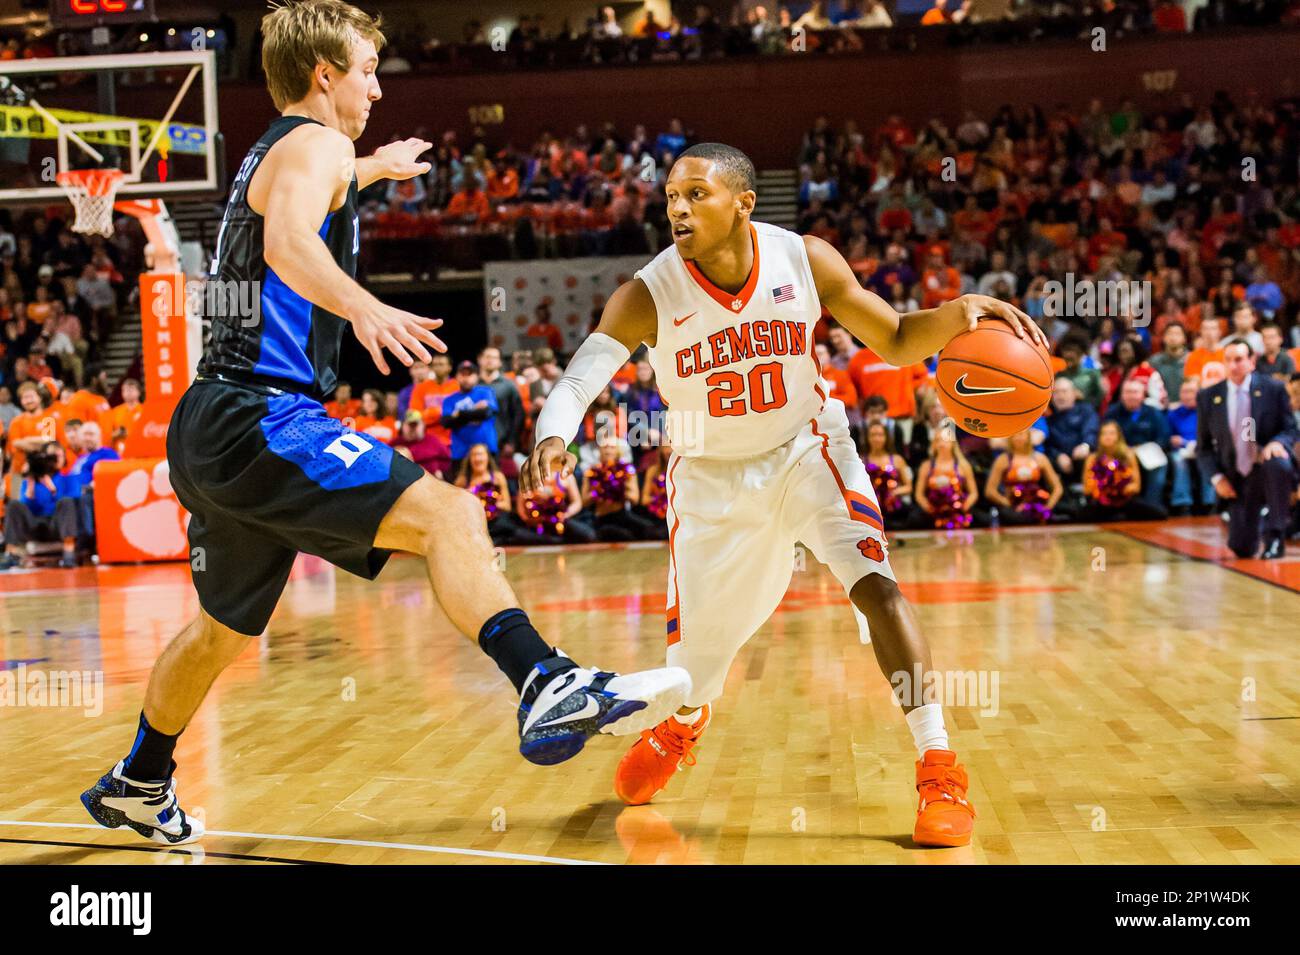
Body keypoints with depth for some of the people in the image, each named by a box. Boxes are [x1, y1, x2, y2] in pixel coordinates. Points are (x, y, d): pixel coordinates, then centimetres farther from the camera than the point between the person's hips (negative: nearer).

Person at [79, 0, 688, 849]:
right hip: (259, 417, -10)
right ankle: (549, 688, -42)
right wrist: (362, 306, -46)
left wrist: (373, 169, 67)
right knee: (448, 515, -23)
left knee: (227, 627, 25)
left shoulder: (272, 153, 23)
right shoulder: (315, 143, -5)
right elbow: (287, 242, -28)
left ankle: (136, 786, 41)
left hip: (211, 429, 10)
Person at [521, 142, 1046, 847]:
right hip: (712, 472, 0)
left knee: (874, 582, -22)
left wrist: (958, 313, -28)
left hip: (804, 447, 0)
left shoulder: (806, 260, -17)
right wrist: (552, 439, -52)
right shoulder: (648, 294, -22)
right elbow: (576, 381, -29)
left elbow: (897, 343, -7)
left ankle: (940, 773, -15)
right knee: (695, 650, 6)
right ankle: (682, 721, 46)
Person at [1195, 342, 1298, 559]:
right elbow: (1204, 447, 6)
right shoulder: (1208, 397, -1)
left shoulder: (1274, 389, -4)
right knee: (1241, 549, -5)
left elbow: (1291, 430, -1)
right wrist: (1217, 477, -8)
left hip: (1269, 467, -2)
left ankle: (1275, 535, -21)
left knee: (1277, 464, -40)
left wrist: (1278, 443, -24)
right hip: (1238, 479, 2)